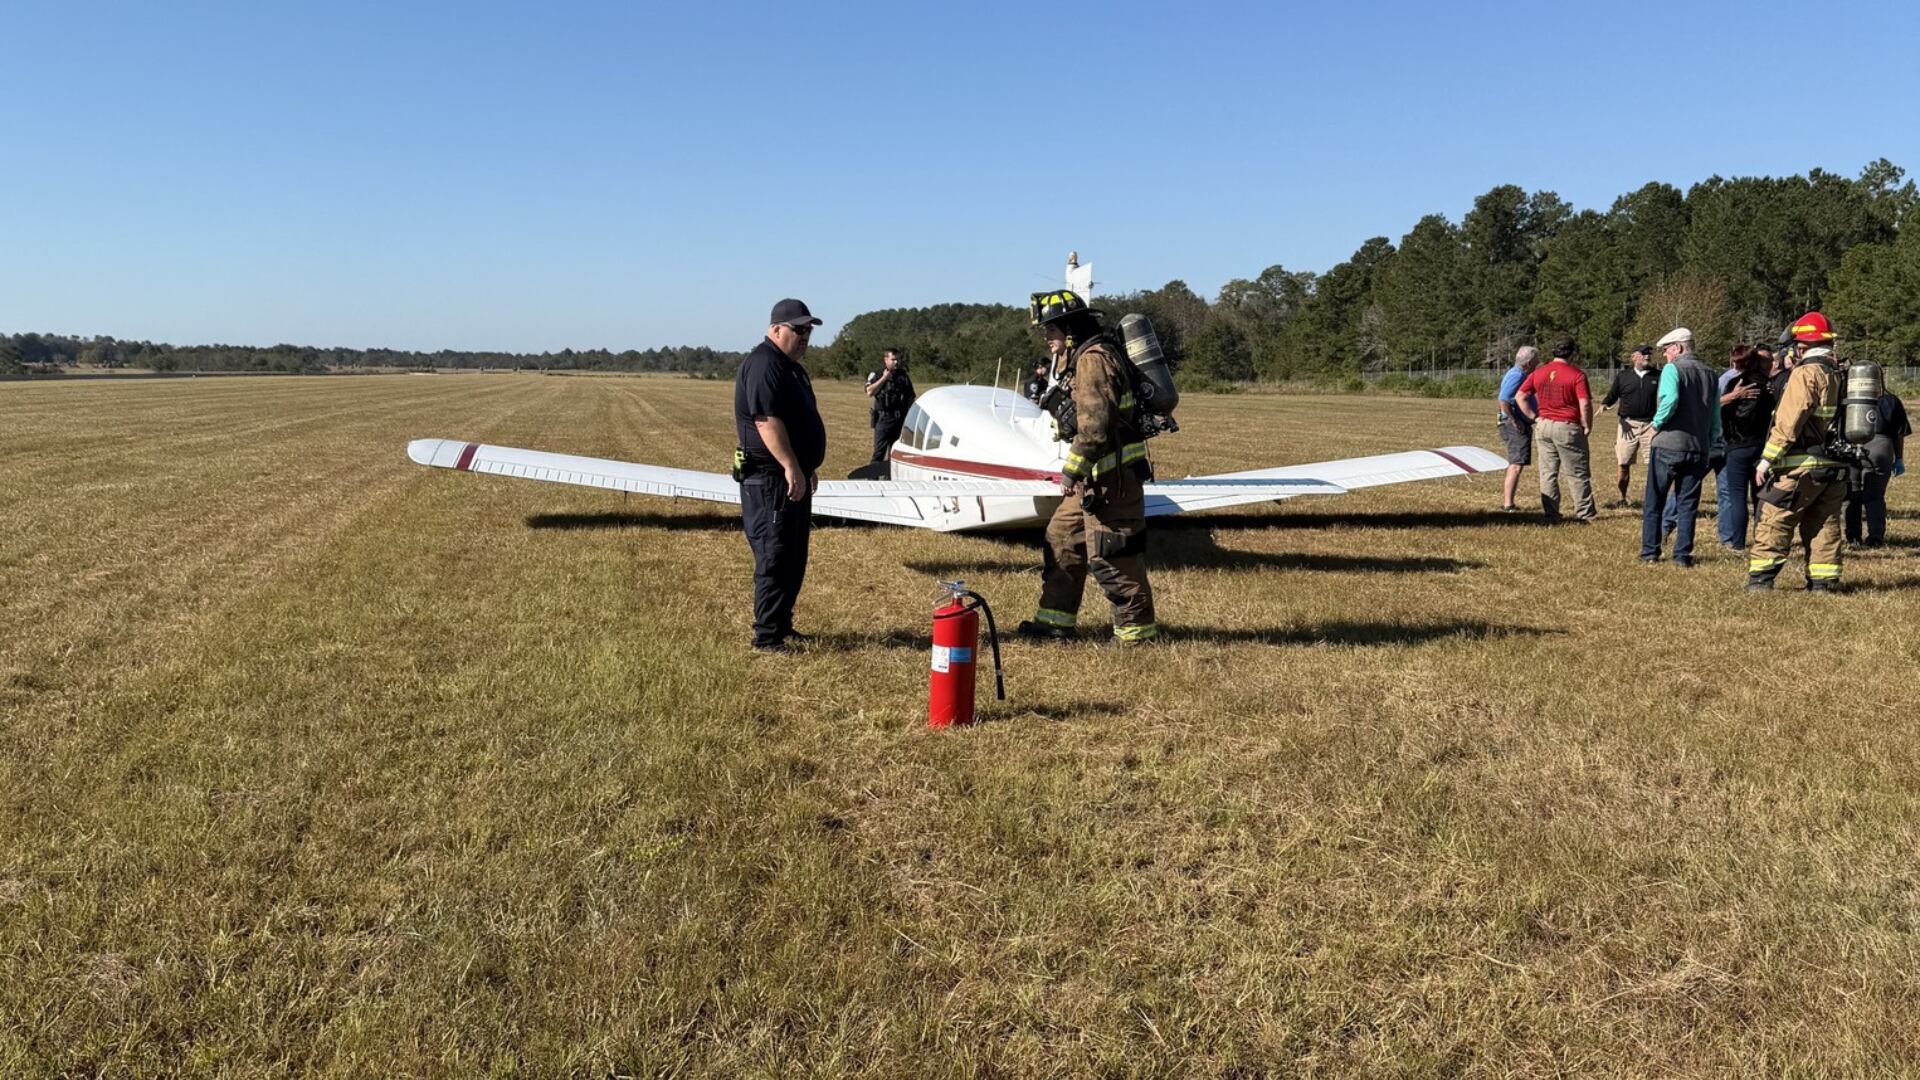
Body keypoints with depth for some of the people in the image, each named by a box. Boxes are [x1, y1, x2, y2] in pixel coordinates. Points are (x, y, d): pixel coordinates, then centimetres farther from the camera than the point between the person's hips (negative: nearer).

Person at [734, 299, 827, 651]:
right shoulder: (763, 364, -15)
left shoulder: (791, 368, 18)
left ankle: (782, 627, 25)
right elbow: (767, 421, -25)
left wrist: (808, 468, 27)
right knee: (774, 559, -7)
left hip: (794, 479, 11)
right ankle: (767, 637, -2)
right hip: (771, 481, -10)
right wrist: (791, 467, -29)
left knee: (794, 559, 15)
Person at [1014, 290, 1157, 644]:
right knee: (1062, 539, 16)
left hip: (1113, 476, -11)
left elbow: (1094, 425, -23)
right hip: (1097, 476, 11)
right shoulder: (1077, 357, 17)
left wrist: (1072, 470, -18)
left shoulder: (1093, 359, -16)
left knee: (1110, 556, -6)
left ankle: (1137, 629, 4)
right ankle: (1054, 621, 23)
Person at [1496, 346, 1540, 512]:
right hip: (1516, 426, -11)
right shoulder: (1516, 375, -16)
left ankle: (1506, 502, 22)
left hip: (1521, 425, 11)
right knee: (1517, 465, -14)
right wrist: (1514, 421, -22)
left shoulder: (1520, 375, 17)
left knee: (1514, 465, 15)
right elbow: (1503, 401, -26)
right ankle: (1508, 504, -18)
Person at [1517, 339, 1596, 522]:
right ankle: (1585, 512, 11)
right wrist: (1587, 426, -4)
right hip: (1568, 427, -4)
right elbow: (1585, 404, -17)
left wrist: (1534, 416, 7)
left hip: (1544, 425, 5)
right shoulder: (1577, 375, -10)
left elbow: (1520, 396, 5)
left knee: (1548, 472, 10)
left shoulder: (1538, 373, 6)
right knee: (1577, 473, 6)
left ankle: (1550, 513, 11)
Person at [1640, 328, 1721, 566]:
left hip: (1669, 445, -5)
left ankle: (1650, 552, 10)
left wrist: (1657, 423, -11)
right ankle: (1683, 554, 7)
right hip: (1698, 449, 5)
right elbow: (1716, 417, 11)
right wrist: (1710, 445, 16)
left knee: (1654, 501, 7)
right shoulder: (1709, 374, 11)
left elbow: (1670, 399, -26)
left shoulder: (1672, 369, -7)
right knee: (1688, 503, 9)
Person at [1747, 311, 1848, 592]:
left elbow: (1788, 422, -18)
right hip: (1836, 466, 8)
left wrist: (1767, 458, -17)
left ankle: (1760, 578, -2)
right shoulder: (1840, 376, 13)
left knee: (1774, 521, -2)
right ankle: (1824, 582, 13)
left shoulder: (1806, 374, -12)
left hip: (1803, 466, -8)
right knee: (1825, 525, 11)